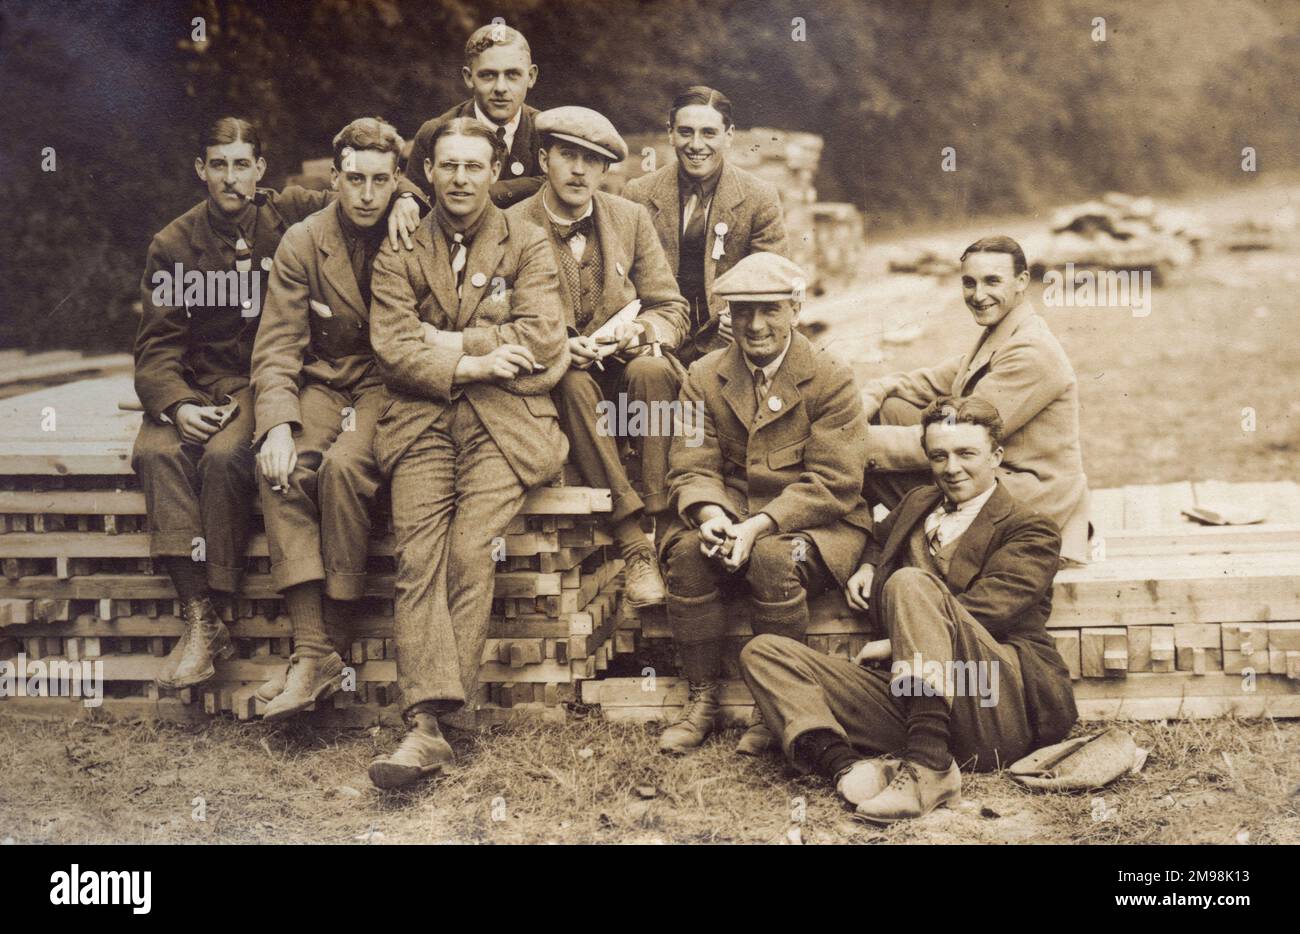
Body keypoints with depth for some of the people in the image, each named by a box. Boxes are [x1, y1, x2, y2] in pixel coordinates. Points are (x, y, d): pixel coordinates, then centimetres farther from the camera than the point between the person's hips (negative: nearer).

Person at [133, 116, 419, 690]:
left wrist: (400, 198, -13)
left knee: (226, 456, -33)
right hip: (196, 383, 2)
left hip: (266, 381, -2)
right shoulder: (172, 245, 8)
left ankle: (214, 615, -24)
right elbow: (156, 345, 3)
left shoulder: (290, 215, 6)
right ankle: (198, 621, -33)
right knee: (156, 452, -30)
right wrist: (177, 405, -17)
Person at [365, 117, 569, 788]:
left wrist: (449, 342, -3)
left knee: (469, 550, -23)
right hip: (422, 421, 1)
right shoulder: (400, 251, 14)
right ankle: (427, 724, -28)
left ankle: (441, 707, -18)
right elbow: (391, 346, 1)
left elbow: (543, 339, -2)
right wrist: (472, 363, -11)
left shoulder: (526, 246, 12)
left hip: (504, 424, -1)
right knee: (418, 557, -20)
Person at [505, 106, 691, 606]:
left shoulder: (631, 218, 6)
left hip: (626, 366, 2)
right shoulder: (512, 228, -2)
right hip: (555, 380, -2)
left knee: (652, 368, -32)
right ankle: (632, 541, -38)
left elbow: (671, 311, 6)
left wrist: (639, 329, -17)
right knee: (573, 381, -35)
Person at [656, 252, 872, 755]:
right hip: (732, 520, 3)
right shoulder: (704, 378, 7)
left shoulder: (830, 379, -5)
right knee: (686, 549, -28)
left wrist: (761, 524, -25)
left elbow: (832, 482, -13)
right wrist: (709, 512, -23)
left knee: (772, 557, -35)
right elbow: (692, 467, 2)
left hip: (816, 525, -3)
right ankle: (701, 702, -15)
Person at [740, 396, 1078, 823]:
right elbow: (879, 537, 47)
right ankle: (847, 767, -34)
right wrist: (867, 567, 24)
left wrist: (895, 644, -9)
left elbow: (984, 610, -9)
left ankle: (930, 769, -40)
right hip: (915, 701, 7)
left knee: (910, 582, -30)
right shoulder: (918, 503, 24)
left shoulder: (1031, 531, 5)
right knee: (762, 652, -5)